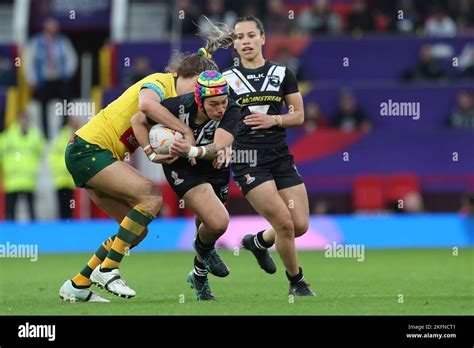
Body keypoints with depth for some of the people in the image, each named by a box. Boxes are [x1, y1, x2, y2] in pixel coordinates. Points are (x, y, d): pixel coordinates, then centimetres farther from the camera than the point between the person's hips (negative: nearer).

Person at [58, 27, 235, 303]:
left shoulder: (177, 100, 16)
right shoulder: (162, 82, -13)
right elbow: (146, 104, -36)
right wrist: (186, 130, -27)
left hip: (96, 156, 10)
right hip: (89, 148, -10)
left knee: (137, 231, 6)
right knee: (151, 196, -20)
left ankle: (77, 286, 12)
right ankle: (107, 269, -15)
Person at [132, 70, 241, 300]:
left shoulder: (231, 112, -25)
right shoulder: (179, 106, -27)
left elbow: (219, 147, -39)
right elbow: (138, 120, -10)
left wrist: (192, 151, -56)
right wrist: (151, 152, -20)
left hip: (215, 170, 3)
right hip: (183, 170, -3)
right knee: (219, 222, -22)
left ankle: (199, 273, 44)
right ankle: (205, 249, 14)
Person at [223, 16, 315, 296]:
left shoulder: (282, 73, 9)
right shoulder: (226, 79, 4)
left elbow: (299, 115, 8)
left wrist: (272, 120, -9)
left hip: (280, 156, 4)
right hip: (247, 160, -4)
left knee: (301, 225, -1)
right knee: (284, 223, -14)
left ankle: (258, 242, 31)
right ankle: (297, 281, 7)